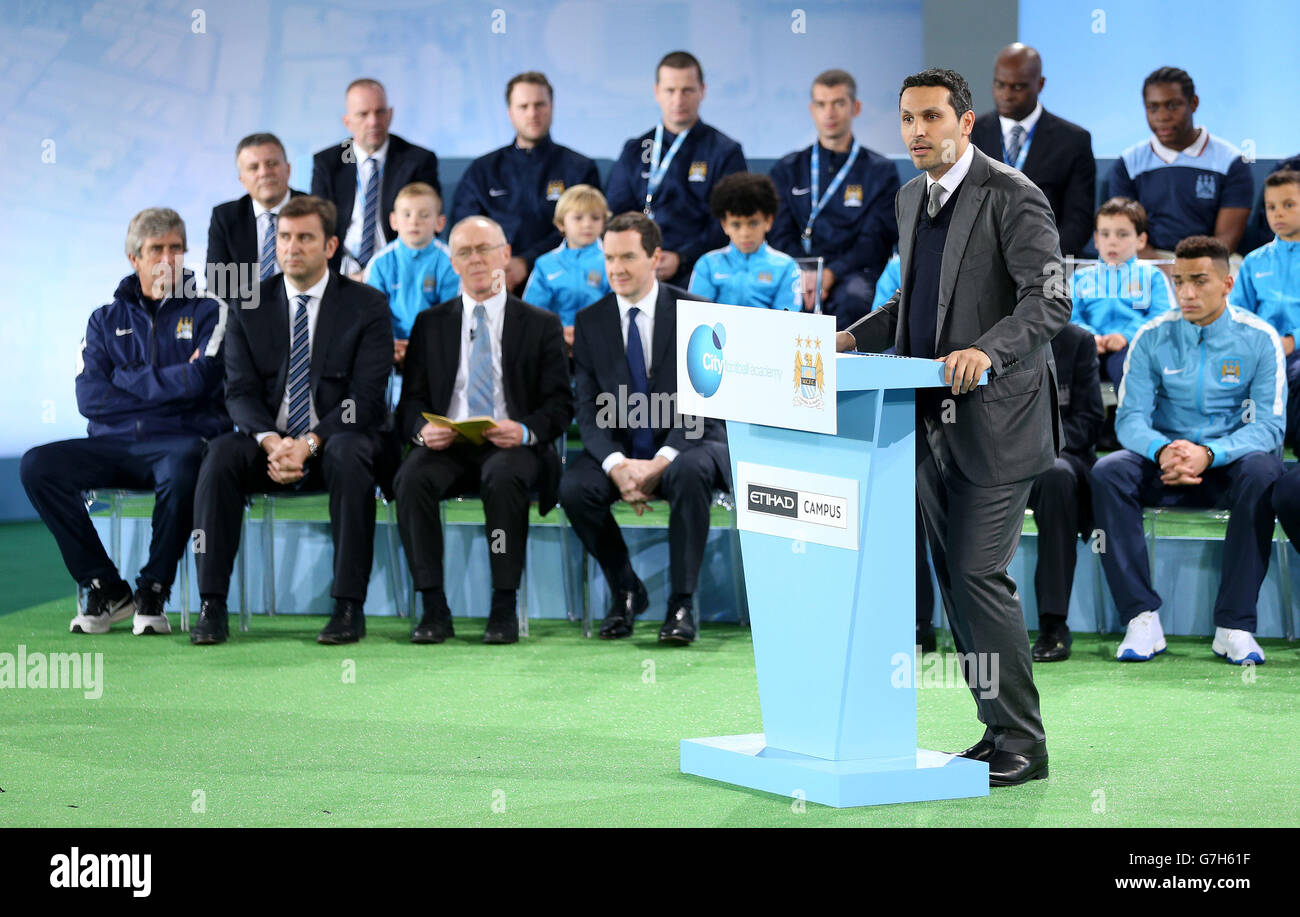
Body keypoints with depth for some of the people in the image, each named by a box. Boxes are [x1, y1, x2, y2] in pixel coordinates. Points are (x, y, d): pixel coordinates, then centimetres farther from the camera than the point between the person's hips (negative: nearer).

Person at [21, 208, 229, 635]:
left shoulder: (208, 312, 10)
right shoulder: (107, 320, 18)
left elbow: (201, 380, -9)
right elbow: (89, 398, 2)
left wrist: (126, 380, 0)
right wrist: (170, 384, -2)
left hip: (180, 440, -3)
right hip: (114, 444, 3)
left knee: (181, 469, -40)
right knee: (36, 466, -23)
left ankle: (152, 593, -19)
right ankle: (106, 589, -13)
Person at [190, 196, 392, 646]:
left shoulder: (367, 306, 0)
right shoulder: (249, 305, 7)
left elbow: (366, 398, -8)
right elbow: (241, 390, 1)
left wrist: (309, 444, -22)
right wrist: (271, 442, -20)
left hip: (334, 440, -2)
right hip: (269, 444, 2)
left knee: (349, 456, -37)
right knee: (221, 454, -30)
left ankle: (349, 607, -34)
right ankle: (212, 605, -29)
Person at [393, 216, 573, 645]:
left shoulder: (541, 324, 12)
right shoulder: (430, 324, 17)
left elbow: (559, 404, 5)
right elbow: (411, 400, 12)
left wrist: (525, 430, -17)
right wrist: (423, 429, -12)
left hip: (512, 447, -2)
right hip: (447, 445, 2)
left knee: (503, 478, -37)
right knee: (411, 478, -31)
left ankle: (504, 609, -29)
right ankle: (433, 608, -26)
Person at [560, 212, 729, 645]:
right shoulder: (590, 321, 5)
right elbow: (588, 408, 0)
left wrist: (662, 461, -23)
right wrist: (616, 464, -20)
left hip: (686, 445, -3)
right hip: (618, 448, 3)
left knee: (689, 473, -37)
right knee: (573, 488, -26)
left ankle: (681, 604, -25)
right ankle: (626, 591, -2)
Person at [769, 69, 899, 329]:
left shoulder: (880, 171, 12)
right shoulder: (788, 169, 20)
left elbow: (875, 241, 2)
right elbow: (780, 236, 10)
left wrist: (832, 273, -16)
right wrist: (805, 275, -12)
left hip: (853, 275, -1)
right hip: (799, 272, 1)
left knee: (853, 297, -39)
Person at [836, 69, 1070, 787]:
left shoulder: (1012, 197, -11)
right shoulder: (912, 198, 15)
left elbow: (1049, 300, -19)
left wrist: (986, 351, -34)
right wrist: (855, 337, 12)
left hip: (996, 418, -8)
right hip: (934, 421, 8)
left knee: (978, 573, -11)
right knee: (954, 579, 8)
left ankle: (1022, 743, -2)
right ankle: (999, 729, 16)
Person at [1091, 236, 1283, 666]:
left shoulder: (1258, 339, -4)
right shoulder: (1152, 337, 1)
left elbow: (1269, 425, -10)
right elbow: (1130, 418, -4)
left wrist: (1209, 454, -29)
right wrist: (1163, 451, -28)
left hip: (1229, 462, -2)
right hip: (1165, 466, 2)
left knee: (1263, 473, -36)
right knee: (1108, 473, -29)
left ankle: (1234, 625, -31)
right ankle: (1142, 618, -29)